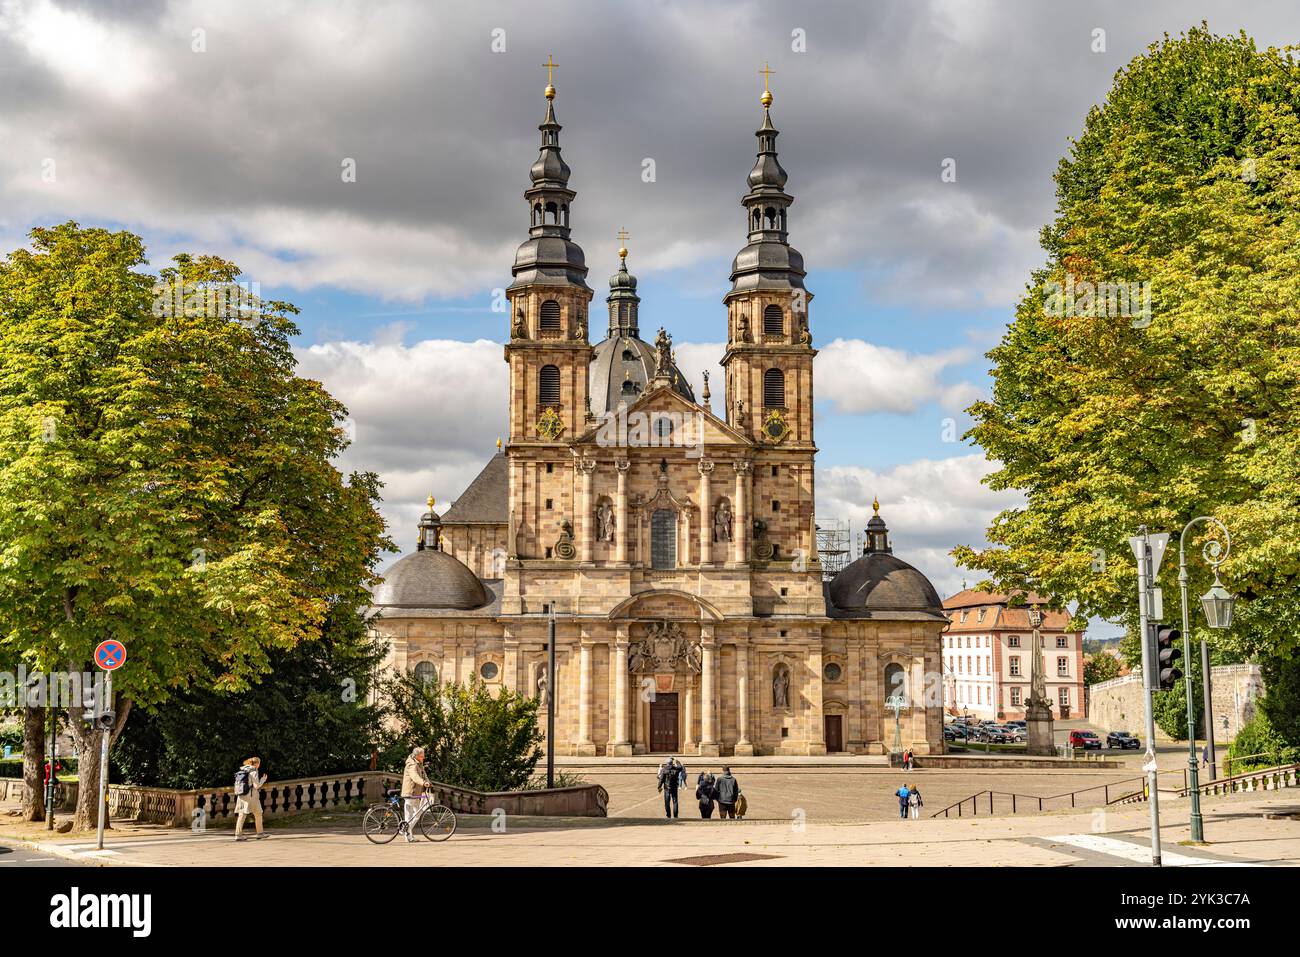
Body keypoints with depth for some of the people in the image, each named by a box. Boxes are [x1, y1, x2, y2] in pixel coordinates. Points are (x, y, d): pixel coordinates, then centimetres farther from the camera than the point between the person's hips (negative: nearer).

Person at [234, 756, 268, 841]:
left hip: (241, 796, 6)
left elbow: (237, 784, 13)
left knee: (241, 815, 2)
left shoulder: (242, 771, 12)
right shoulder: (254, 772, -9)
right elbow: (256, 786, -13)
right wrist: (263, 780, 2)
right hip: (251, 796, -6)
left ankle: (238, 834, -7)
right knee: (258, 814, 8)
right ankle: (260, 833, 13)